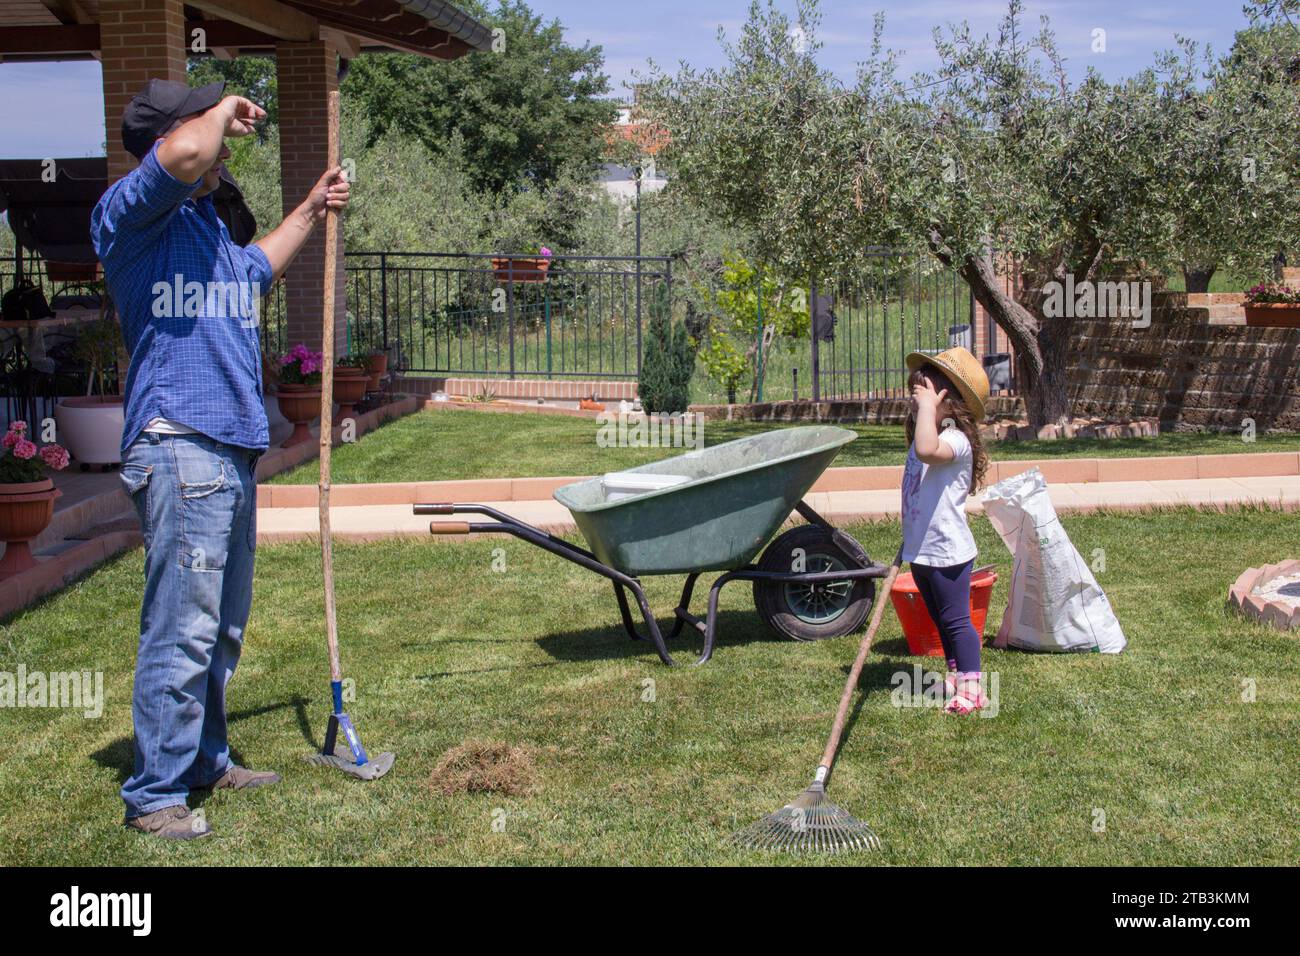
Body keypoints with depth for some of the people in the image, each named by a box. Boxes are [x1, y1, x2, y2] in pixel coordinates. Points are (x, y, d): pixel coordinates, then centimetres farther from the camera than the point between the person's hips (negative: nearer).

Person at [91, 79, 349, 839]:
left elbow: (253, 271, 45)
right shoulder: (130, 212, -7)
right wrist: (227, 112, -8)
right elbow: (186, 153, -28)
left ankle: (206, 761, 28)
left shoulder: (205, 222, 23)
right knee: (182, 628, -10)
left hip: (233, 446, 10)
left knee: (222, 627, 16)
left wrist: (311, 213, 40)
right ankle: (154, 795, -3)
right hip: (181, 444, -10)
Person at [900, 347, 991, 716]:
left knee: (956, 620, -2)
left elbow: (927, 450, -43)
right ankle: (955, 673, 33)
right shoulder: (926, 438, 10)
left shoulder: (956, 441, -21)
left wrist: (927, 405, -37)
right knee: (941, 620, 20)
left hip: (947, 550, -10)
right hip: (921, 550, 10)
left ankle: (970, 686, 5)